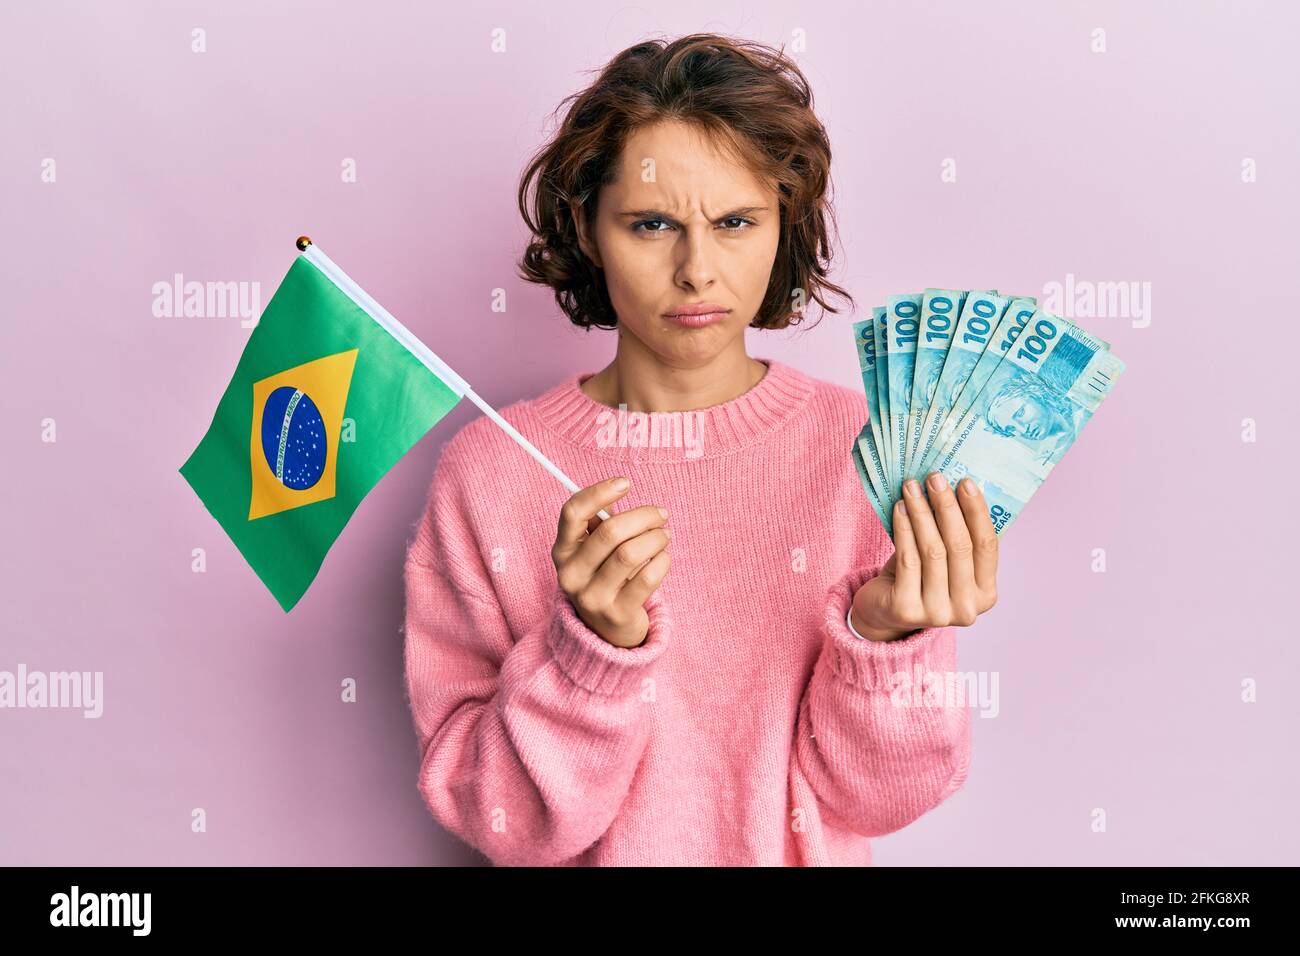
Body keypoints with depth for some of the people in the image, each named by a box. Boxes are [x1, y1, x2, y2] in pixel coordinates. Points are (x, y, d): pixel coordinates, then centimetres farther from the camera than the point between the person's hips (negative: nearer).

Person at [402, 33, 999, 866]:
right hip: (580, 860, 0)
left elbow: (873, 796, -5)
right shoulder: (491, 469, -8)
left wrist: (884, 639, -22)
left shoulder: (865, 450, -7)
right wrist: (594, 645, -23)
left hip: (808, 858, 1)